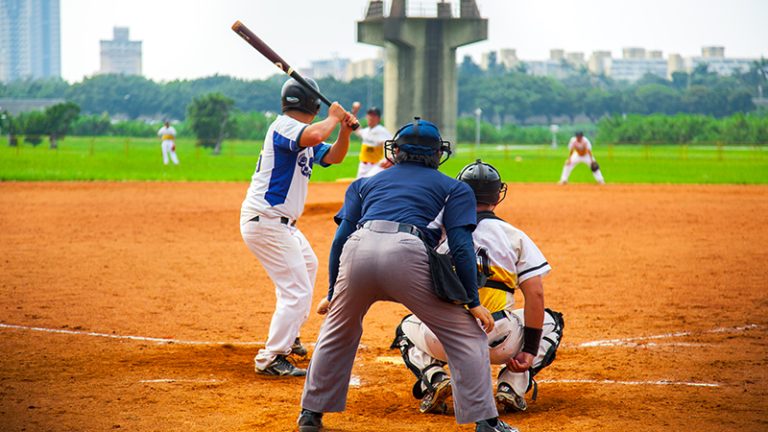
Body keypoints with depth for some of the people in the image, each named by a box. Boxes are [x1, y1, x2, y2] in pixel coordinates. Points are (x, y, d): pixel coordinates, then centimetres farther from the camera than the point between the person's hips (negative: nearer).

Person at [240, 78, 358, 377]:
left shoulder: (302, 136, 15)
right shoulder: (284, 125, -15)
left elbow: (333, 157, 14)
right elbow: (313, 136, -36)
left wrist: (345, 130, -2)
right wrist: (333, 118, -18)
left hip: (281, 224, 11)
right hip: (266, 222, -11)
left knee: (307, 265, 32)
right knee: (297, 291, -12)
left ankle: (288, 336, 43)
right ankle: (271, 358, -9)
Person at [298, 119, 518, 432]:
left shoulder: (365, 183, 32)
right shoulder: (454, 188, 25)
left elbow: (341, 238, 20)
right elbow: (461, 247, 10)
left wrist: (332, 294, 23)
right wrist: (473, 302, 9)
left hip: (359, 249, 3)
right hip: (407, 253, -3)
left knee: (338, 330, 28)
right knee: (465, 335, 10)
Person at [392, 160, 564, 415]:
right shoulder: (514, 236, 7)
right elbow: (535, 295, 0)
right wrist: (530, 351, 1)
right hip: (498, 341, -1)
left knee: (407, 327, 36)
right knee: (550, 322, 28)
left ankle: (434, 378, 4)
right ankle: (512, 386, 5)